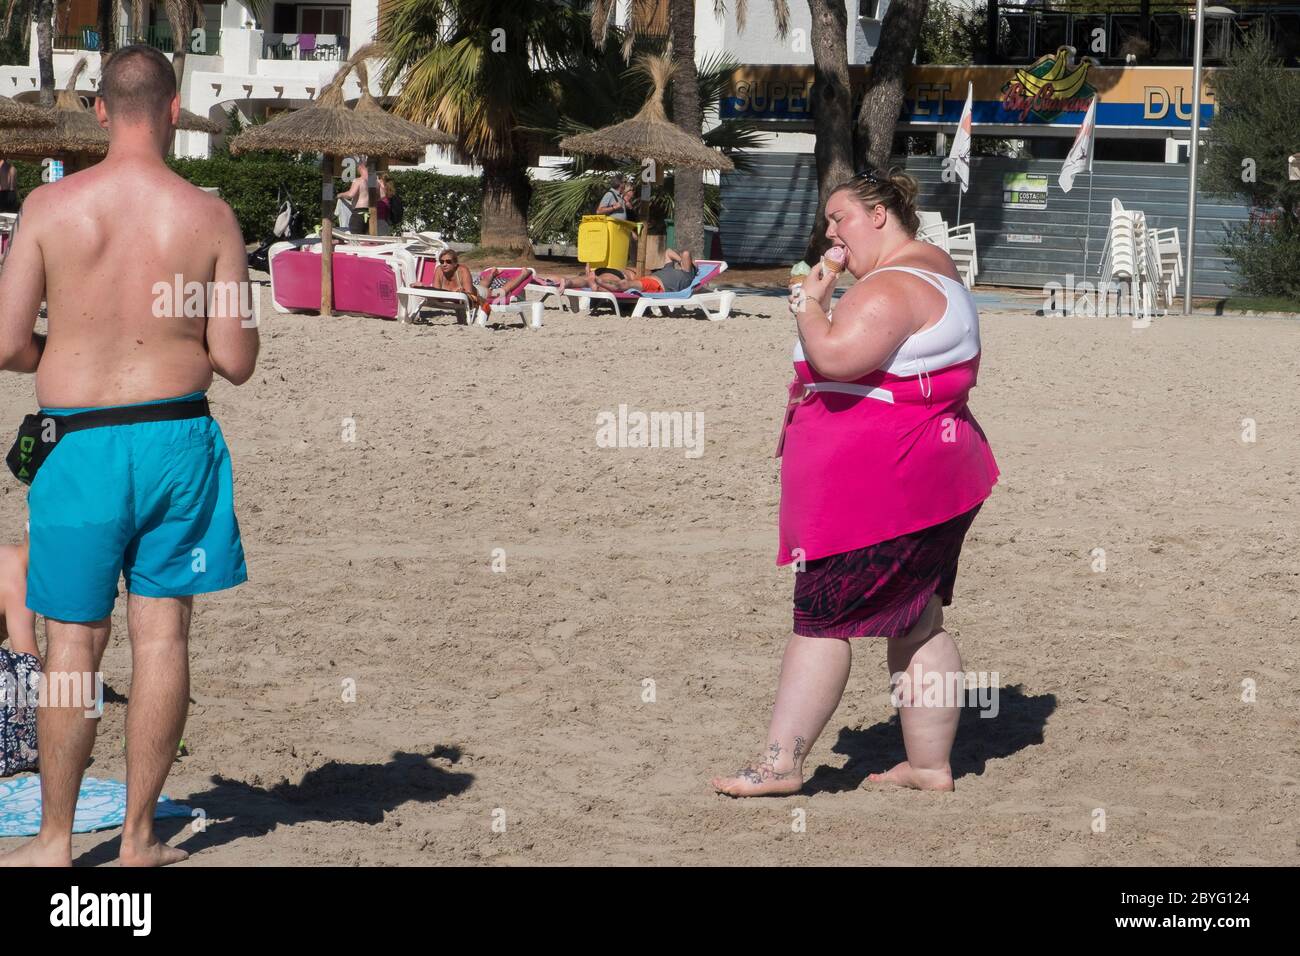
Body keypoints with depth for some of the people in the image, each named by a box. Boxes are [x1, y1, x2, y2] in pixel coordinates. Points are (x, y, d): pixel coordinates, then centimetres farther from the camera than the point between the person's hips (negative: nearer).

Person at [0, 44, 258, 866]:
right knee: (162, 634, 8)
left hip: (81, 442, -1)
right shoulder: (209, 216, -5)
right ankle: (140, 836, 14)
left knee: (74, 642, 7)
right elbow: (235, 361, -4)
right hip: (177, 436, 1)